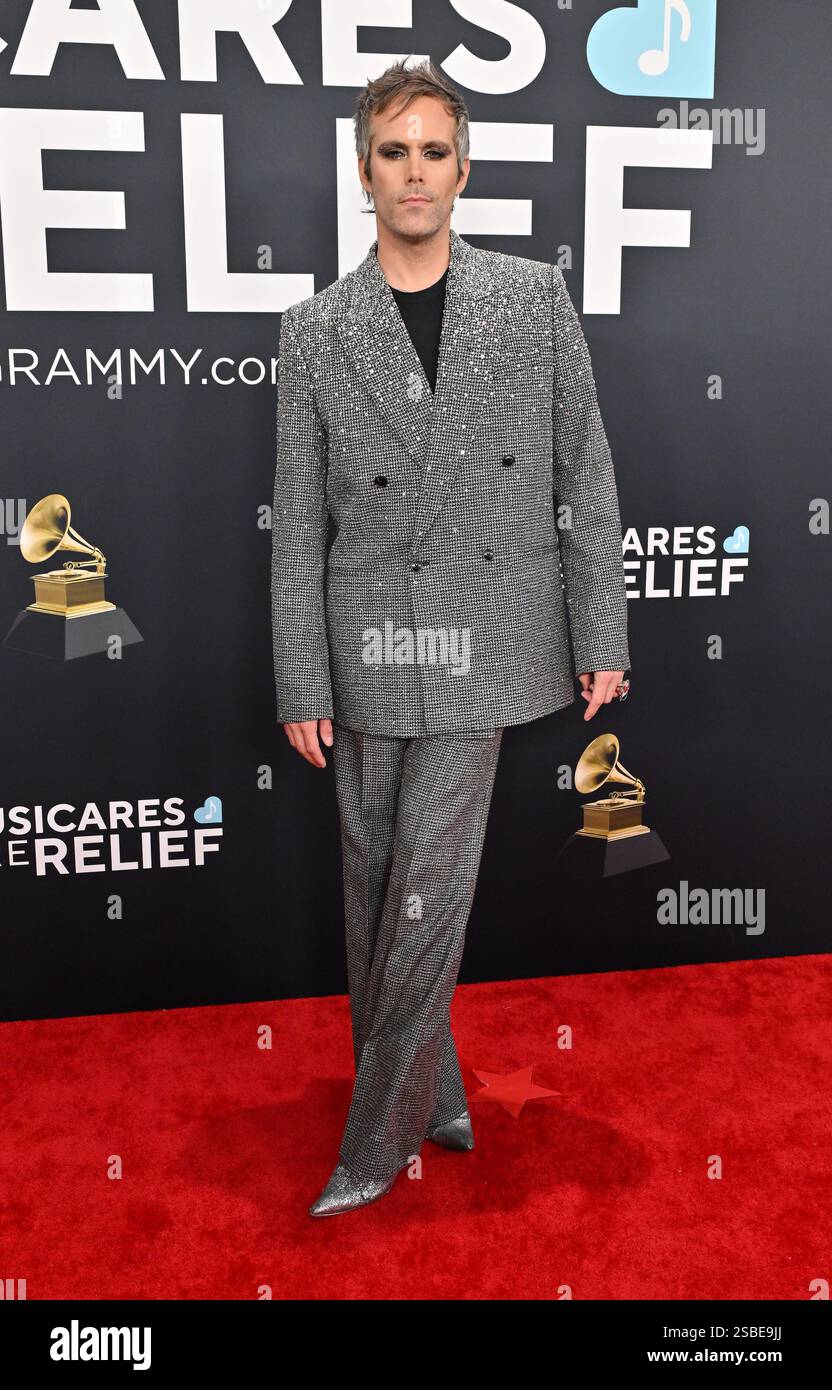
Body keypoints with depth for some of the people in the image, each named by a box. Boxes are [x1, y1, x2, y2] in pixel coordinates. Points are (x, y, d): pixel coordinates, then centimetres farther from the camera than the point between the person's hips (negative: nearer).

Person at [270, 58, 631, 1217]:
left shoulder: (536, 297, 4)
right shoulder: (315, 331, 5)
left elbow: (586, 477, 4)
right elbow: (299, 524, 3)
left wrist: (603, 636, 0)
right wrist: (302, 686, 0)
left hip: (483, 641, -2)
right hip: (368, 645, 2)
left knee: (426, 892, -3)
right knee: (376, 887, 10)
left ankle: (380, 1137, 14)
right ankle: (433, 1096, 32)